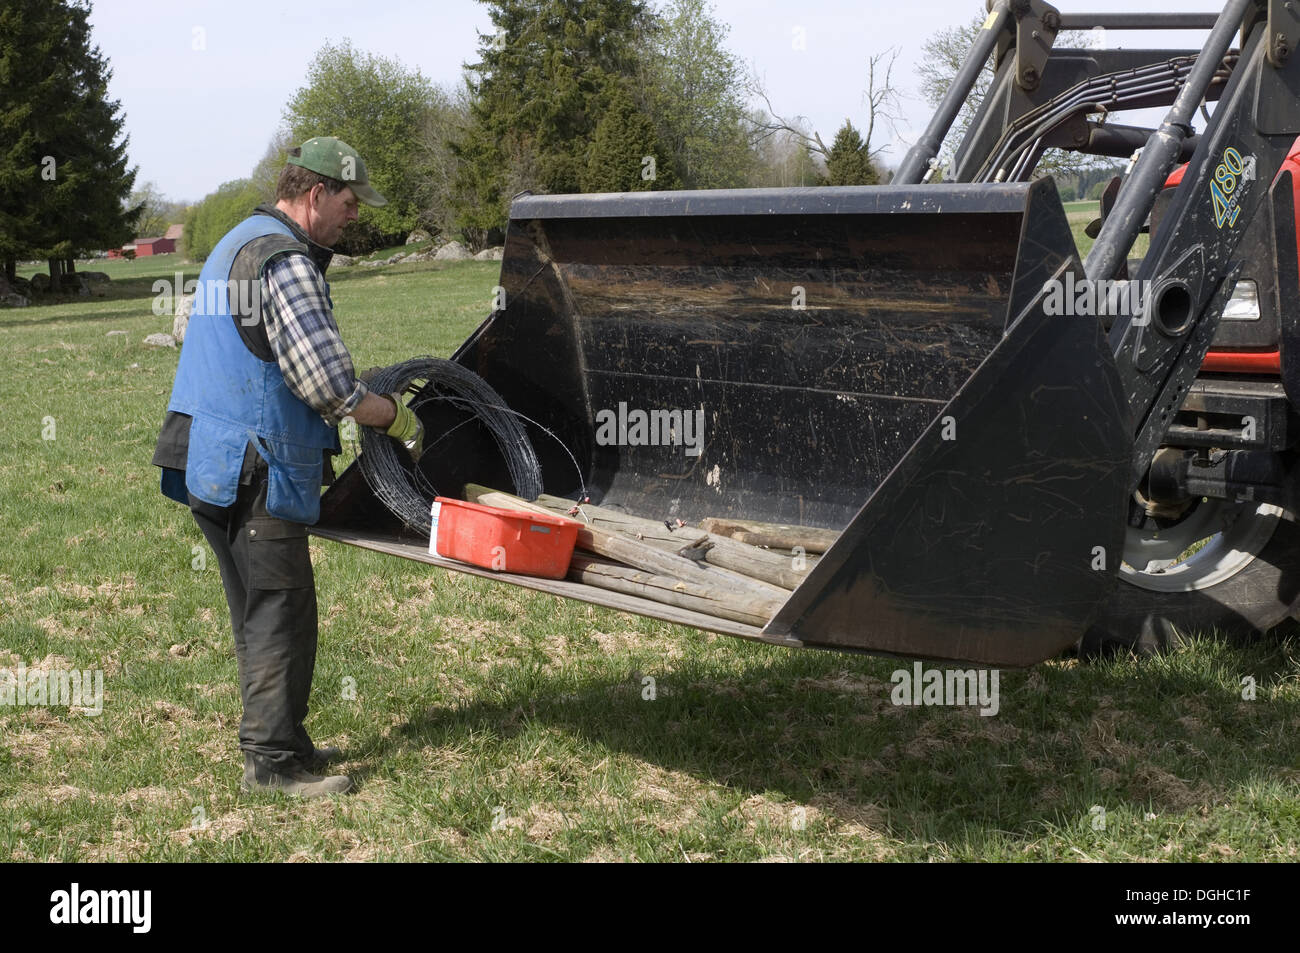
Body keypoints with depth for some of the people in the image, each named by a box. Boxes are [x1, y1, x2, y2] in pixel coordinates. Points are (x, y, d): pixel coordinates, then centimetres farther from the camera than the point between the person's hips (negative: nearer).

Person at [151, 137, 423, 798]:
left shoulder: (236, 244, 19)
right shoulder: (285, 259, -15)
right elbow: (327, 384, -23)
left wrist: (363, 398, 22)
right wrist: (395, 416, -8)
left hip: (210, 464, 11)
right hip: (254, 470, -11)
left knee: (258, 612, 17)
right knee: (282, 612, -3)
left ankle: (275, 743, 27)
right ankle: (273, 762, 4)